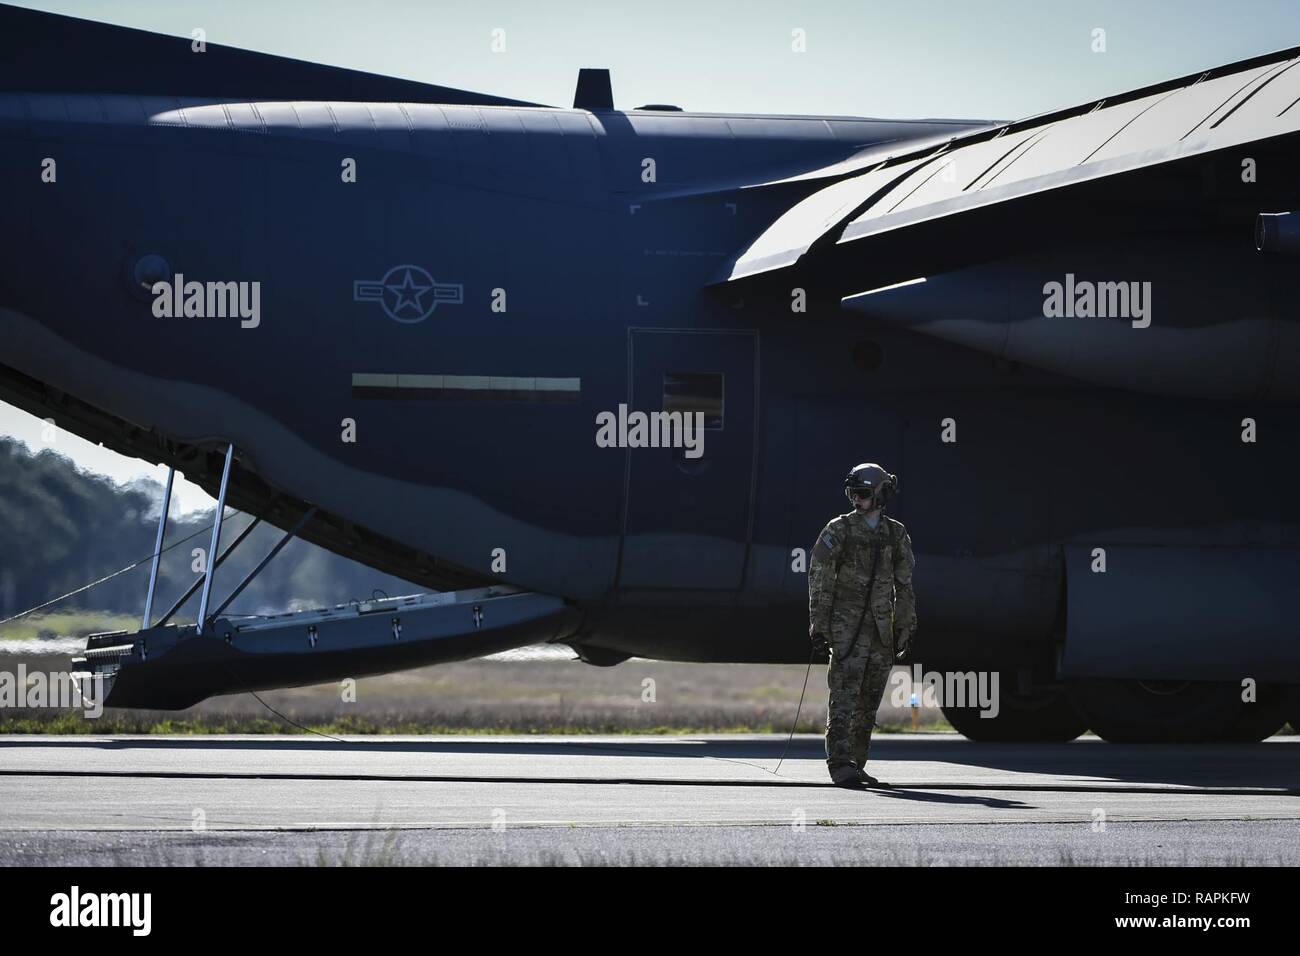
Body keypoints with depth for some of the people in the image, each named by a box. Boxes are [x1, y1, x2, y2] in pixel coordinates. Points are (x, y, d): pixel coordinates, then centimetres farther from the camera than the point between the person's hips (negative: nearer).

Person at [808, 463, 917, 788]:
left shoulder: (896, 535, 10)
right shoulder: (838, 530, -2)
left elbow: (904, 587, 15)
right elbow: (819, 582, -3)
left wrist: (905, 630, 11)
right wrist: (818, 627, -8)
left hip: (881, 630, 5)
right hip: (847, 626, -5)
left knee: (868, 704, 7)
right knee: (845, 697, -12)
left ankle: (856, 765, 14)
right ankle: (840, 765, -17)